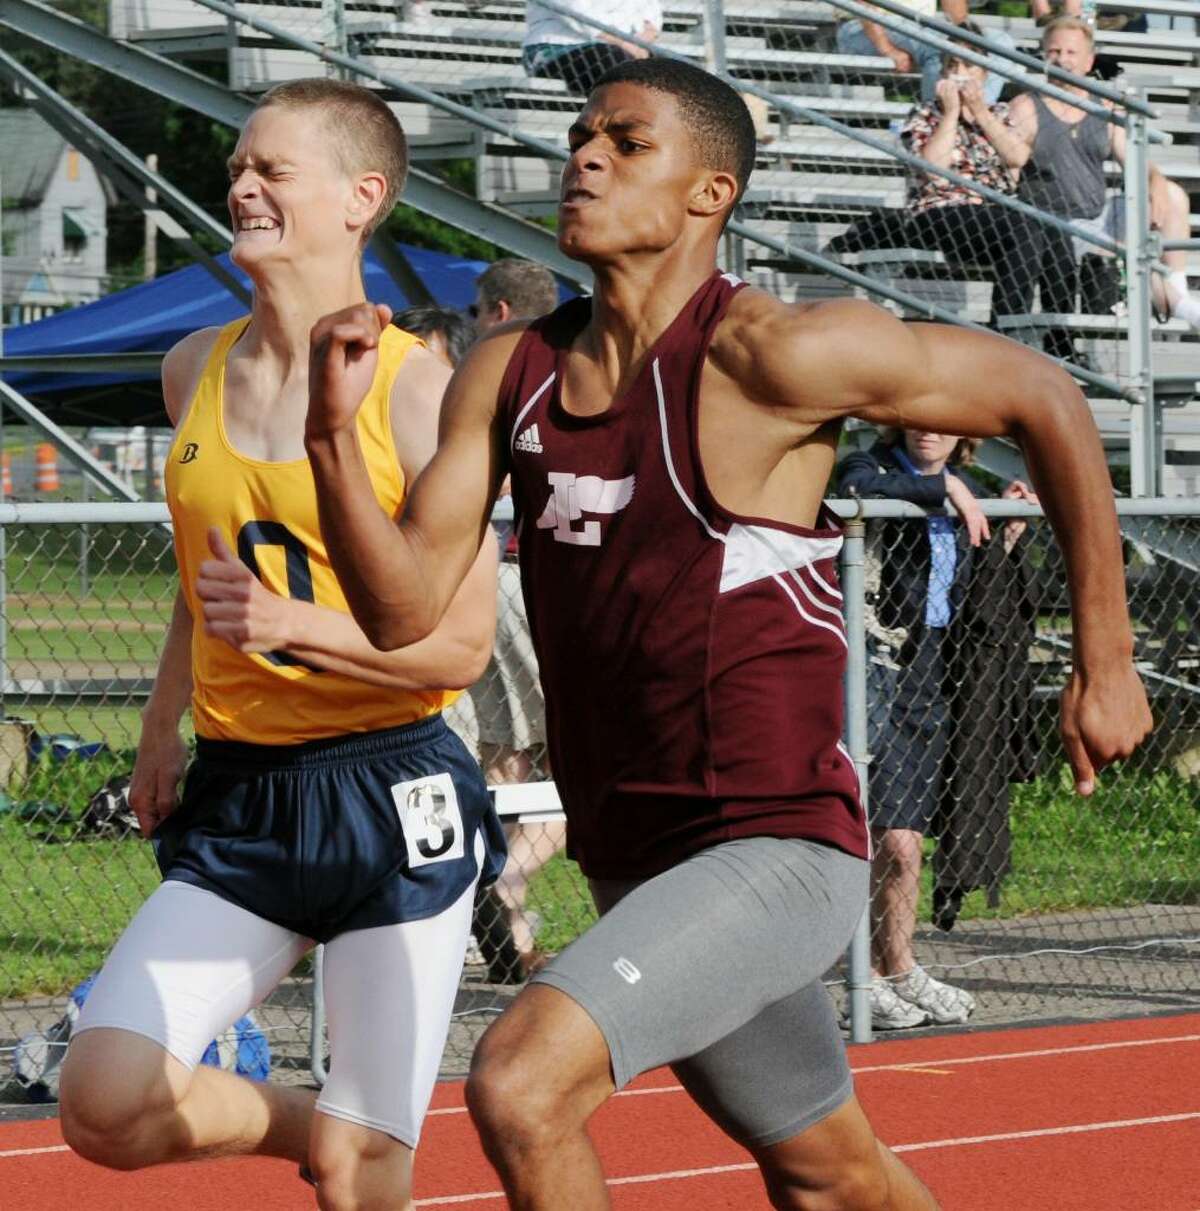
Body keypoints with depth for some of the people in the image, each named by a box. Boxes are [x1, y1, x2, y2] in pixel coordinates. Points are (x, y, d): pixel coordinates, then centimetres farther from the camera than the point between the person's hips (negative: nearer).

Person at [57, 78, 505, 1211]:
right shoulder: (194, 371, 9)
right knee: (104, 1106, -11)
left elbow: (464, 643, -10)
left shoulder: (415, 389, -9)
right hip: (237, 800, 5)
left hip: (392, 803, -5)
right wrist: (161, 725, 27)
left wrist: (299, 625, -24)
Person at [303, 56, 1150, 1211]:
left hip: (776, 849, -7)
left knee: (517, 1083, -26)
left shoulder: (771, 355, -15)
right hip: (636, 860, 7)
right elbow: (400, 608, -2)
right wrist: (331, 430, -18)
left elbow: (1044, 399, -6)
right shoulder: (507, 375, 3)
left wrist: (1104, 665, -1)